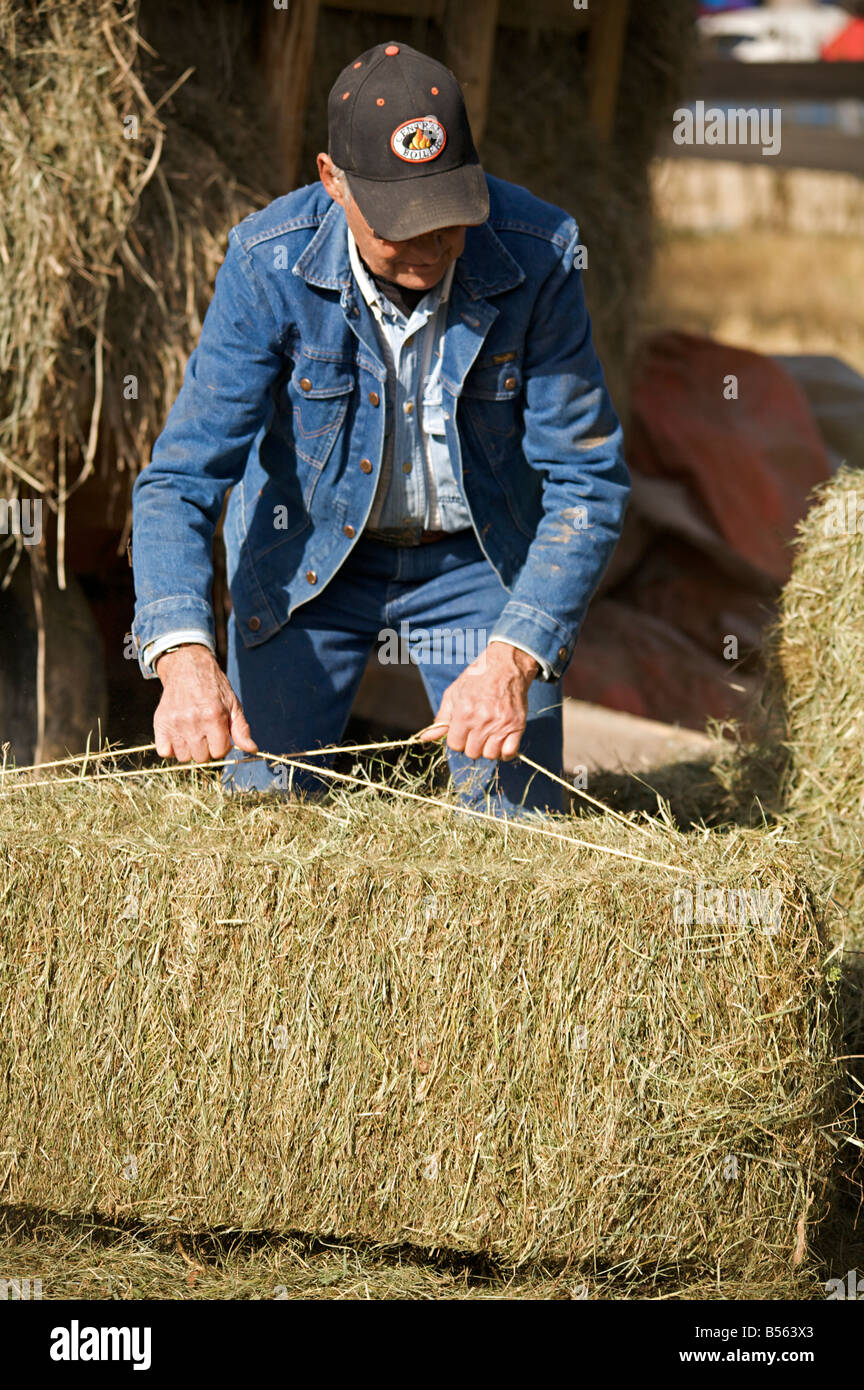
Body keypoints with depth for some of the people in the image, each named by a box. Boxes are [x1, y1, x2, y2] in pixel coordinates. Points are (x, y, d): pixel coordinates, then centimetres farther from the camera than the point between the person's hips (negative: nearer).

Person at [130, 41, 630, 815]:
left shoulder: (537, 254, -25)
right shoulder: (270, 263, -25)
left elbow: (586, 481, -19)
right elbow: (182, 477, -25)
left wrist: (514, 656, -34)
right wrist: (184, 654, -44)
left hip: (479, 559, 0)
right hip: (307, 558, 0)